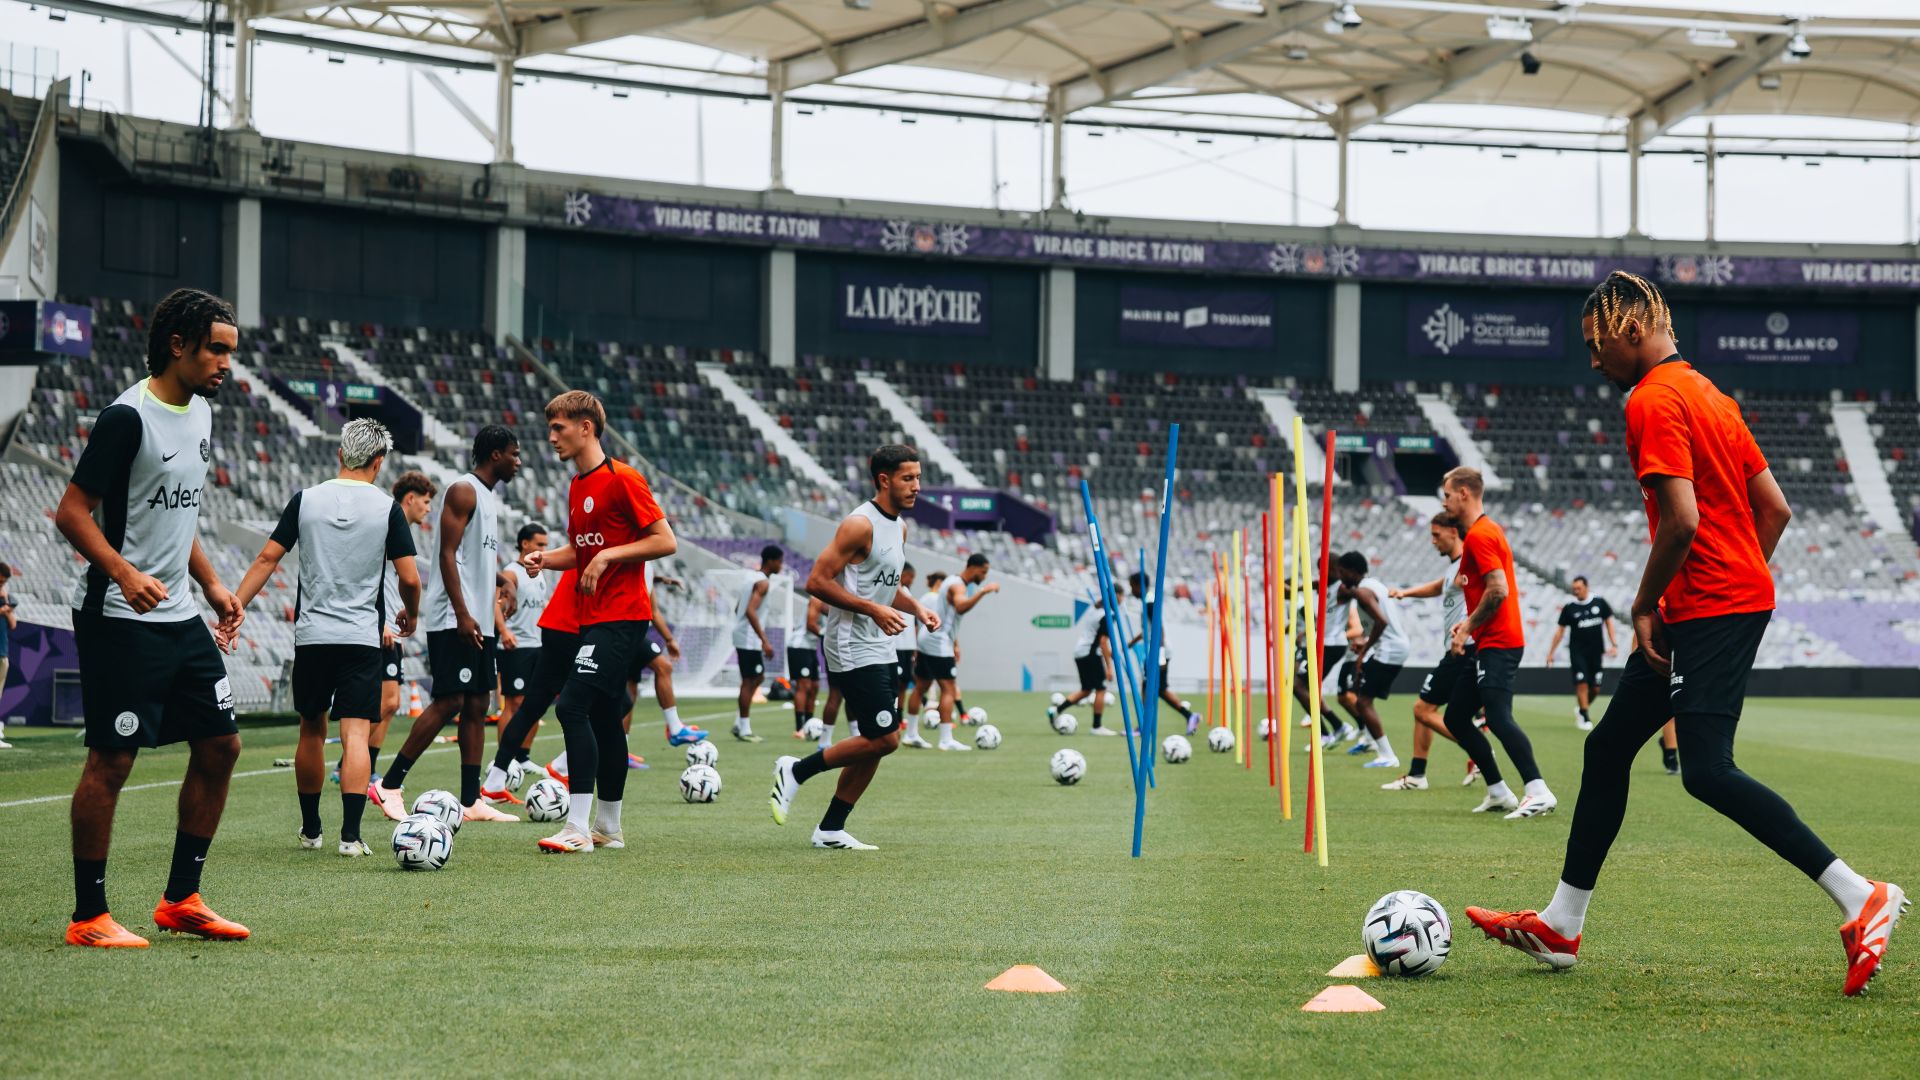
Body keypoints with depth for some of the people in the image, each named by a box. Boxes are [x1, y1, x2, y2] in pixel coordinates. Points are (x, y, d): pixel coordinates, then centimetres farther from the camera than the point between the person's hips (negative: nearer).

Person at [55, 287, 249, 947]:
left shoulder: (200, 412, 12)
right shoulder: (128, 417, -15)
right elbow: (72, 512, -16)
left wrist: (212, 584, 17)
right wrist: (125, 573, -29)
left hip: (179, 618, 9)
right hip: (119, 620, -9)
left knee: (220, 744, 8)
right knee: (111, 761, -5)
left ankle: (181, 899, 18)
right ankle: (88, 917, 4)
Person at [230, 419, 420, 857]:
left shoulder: (306, 500, 2)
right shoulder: (387, 508, -3)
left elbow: (267, 558, 0)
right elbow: (409, 578, -4)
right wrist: (410, 615, 16)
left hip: (311, 635, 2)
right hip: (363, 637, -2)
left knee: (311, 730, 15)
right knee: (355, 734, -6)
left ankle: (310, 829, 25)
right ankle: (351, 834, -17)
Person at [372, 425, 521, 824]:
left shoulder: (489, 498, 20)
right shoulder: (463, 490, -9)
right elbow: (448, 554, -17)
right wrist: (462, 614, -22)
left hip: (477, 621, 10)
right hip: (453, 620, -10)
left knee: (477, 706, 6)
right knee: (448, 702, -13)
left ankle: (471, 800, 6)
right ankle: (390, 784, -7)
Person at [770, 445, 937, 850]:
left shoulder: (899, 527, 14)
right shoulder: (860, 524, -15)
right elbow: (817, 581, -19)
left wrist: (916, 608, 8)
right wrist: (875, 610, -22)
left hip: (878, 649, 9)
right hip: (853, 647, -9)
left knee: (871, 745, 7)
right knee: (884, 738, -12)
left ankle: (831, 829, 14)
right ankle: (796, 771, 2)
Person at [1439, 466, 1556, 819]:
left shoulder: (1479, 535, -13)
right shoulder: (1487, 530, 19)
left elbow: (1498, 590, -22)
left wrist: (1467, 629, -14)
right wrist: (1469, 623, 15)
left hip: (1496, 644, -11)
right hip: (1487, 643, 11)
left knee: (1498, 718, -19)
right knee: (1456, 717, 10)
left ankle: (1539, 792, -23)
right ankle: (1498, 792, 12)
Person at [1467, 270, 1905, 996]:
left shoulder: (1654, 402, -12)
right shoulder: (1707, 394, 19)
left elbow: (1681, 520, -22)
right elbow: (1775, 509, 18)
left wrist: (1645, 607, -10)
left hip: (1706, 610, -11)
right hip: (1741, 597, 11)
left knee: (1707, 772, -18)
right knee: (1607, 748, 13)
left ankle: (1860, 900, -18)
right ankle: (1560, 927, 19)